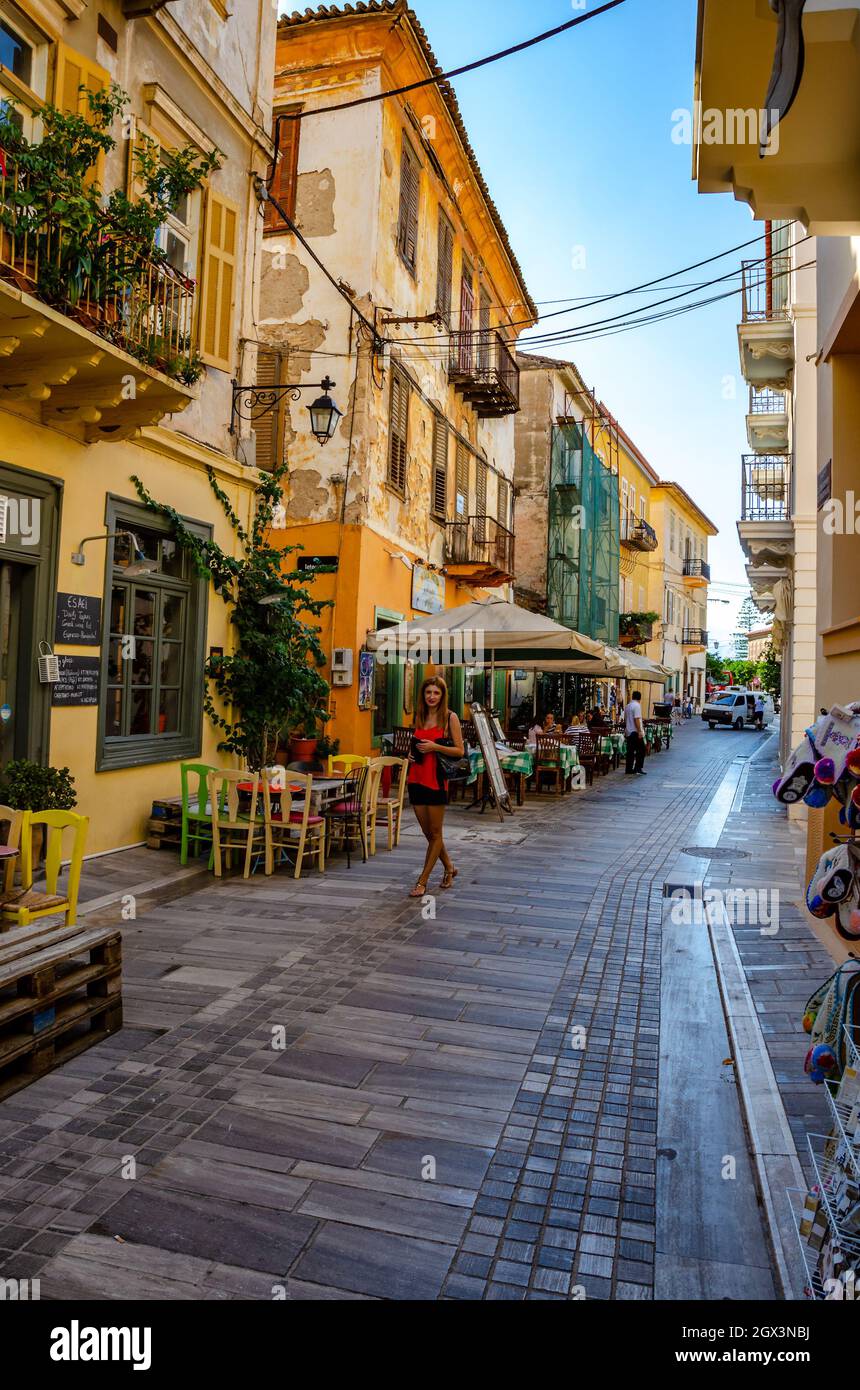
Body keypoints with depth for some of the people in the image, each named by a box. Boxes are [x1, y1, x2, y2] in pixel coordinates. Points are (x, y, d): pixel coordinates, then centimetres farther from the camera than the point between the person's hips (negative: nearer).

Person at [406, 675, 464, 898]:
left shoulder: (450, 717, -5)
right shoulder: (419, 717, 12)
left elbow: (460, 751, -7)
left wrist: (435, 747, -18)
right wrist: (411, 755, 3)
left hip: (436, 780, -6)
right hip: (416, 779, 6)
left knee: (435, 833, 2)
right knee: (428, 833, 12)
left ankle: (423, 881, 9)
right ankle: (449, 867, 32)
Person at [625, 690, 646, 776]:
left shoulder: (627, 706, 13)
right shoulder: (637, 706, -12)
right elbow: (636, 719, -19)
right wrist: (640, 731, -18)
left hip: (628, 732, 8)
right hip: (635, 732, -8)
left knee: (630, 751, 9)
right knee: (641, 750, -2)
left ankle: (629, 770, 8)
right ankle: (638, 768, -7)